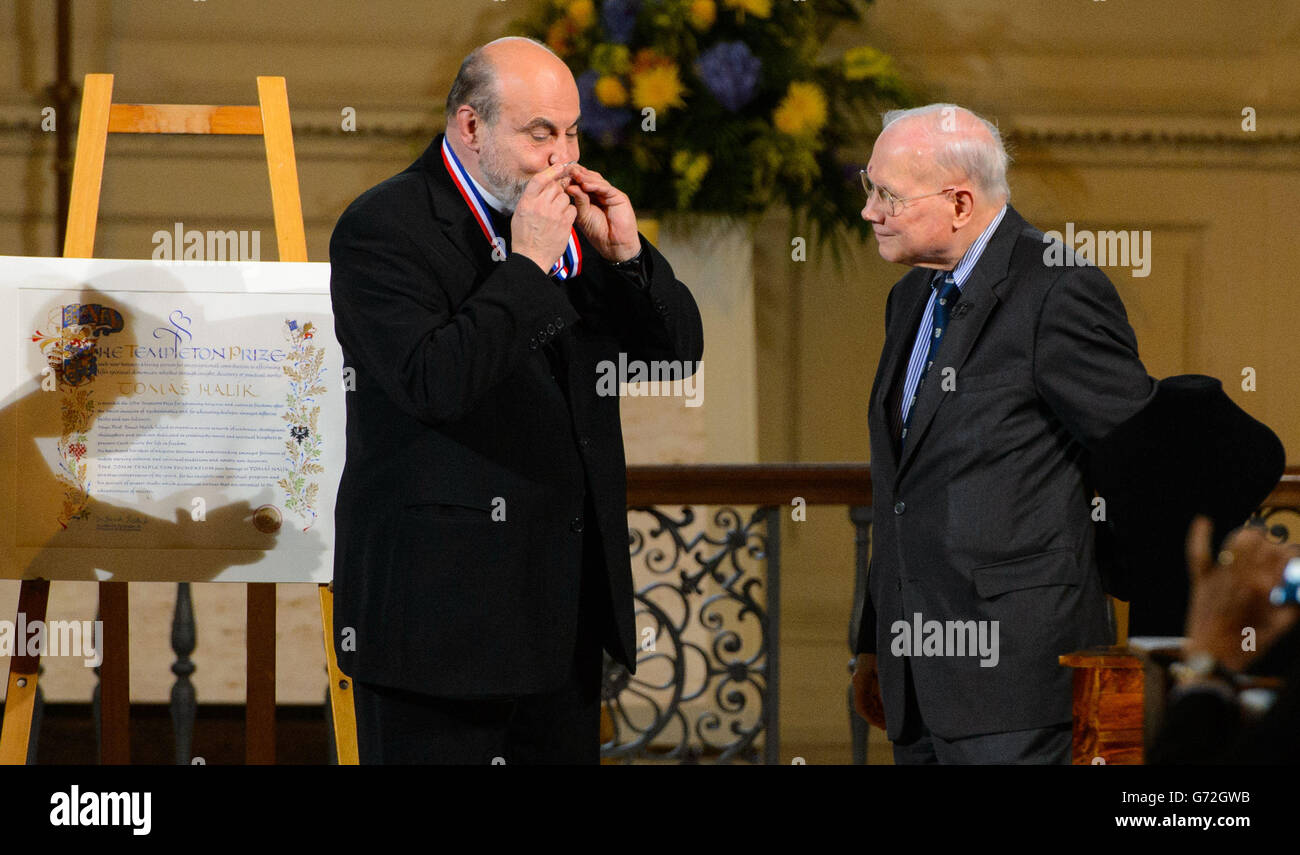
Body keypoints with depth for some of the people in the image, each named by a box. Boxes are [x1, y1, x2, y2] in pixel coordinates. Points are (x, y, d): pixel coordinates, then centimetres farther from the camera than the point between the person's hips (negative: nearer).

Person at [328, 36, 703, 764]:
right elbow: (433, 383, -25)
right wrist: (527, 263, -21)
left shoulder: (571, 210, 11)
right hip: (440, 604, -7)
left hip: (570, 592, 7)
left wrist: (625, 253, -5)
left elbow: (680, 349, 11)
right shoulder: (382, 230, -11)